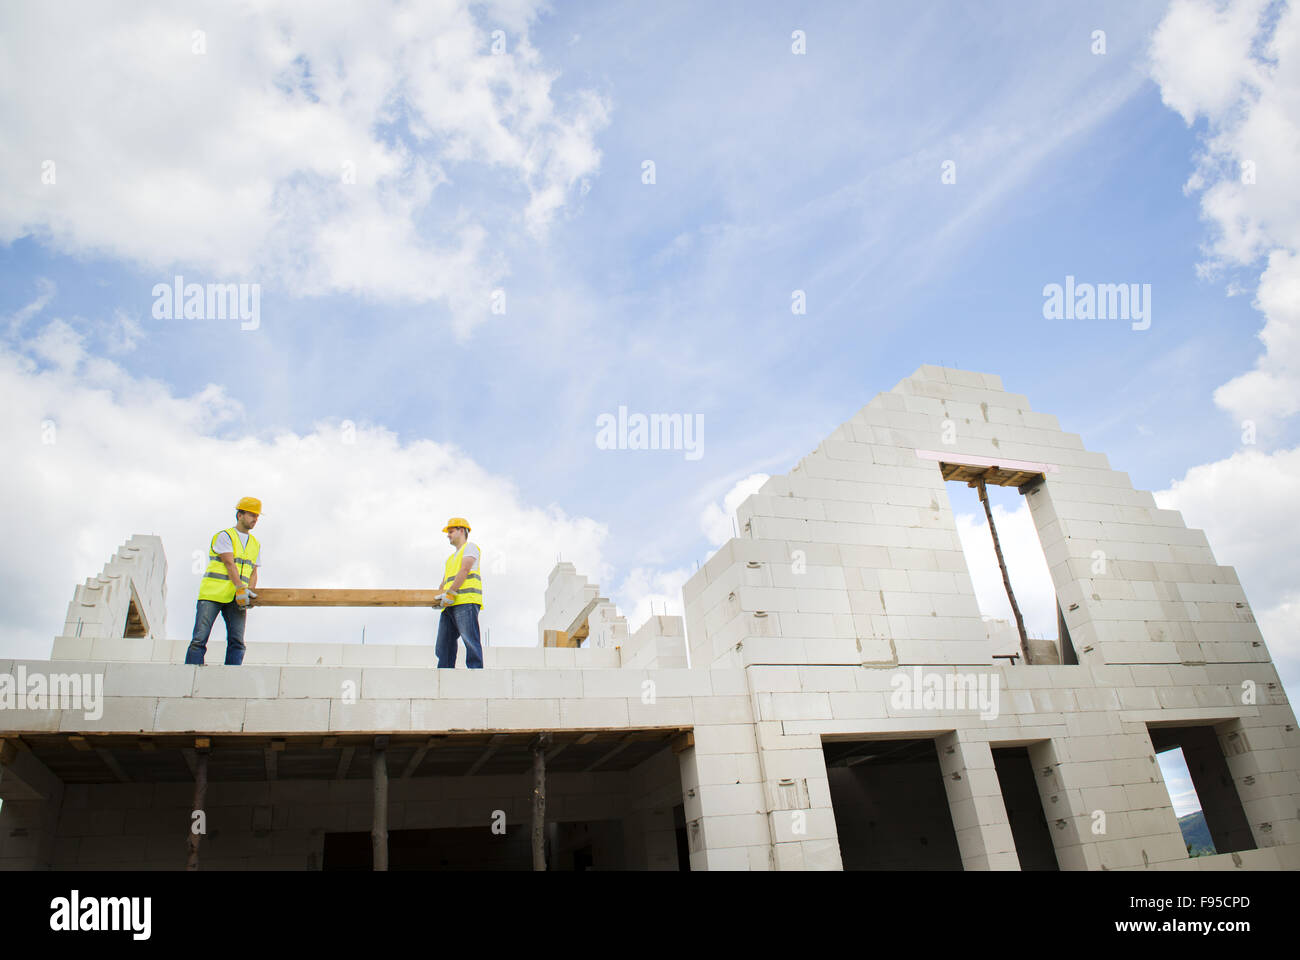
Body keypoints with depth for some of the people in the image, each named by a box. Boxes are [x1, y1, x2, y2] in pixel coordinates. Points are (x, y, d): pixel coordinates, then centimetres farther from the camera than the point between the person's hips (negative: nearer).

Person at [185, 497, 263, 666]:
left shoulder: (255, 545, 19)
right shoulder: (224, 536, 1)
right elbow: (229, 564, -11)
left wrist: (249, 591, -5)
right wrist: (241, 589, -22)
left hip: (235, 599, 5)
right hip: (212, 594, -5)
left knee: (237, 642, -7)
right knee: (199, 640, -8)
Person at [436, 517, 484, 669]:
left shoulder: (470, 548, 9)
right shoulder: (451, 558, 35)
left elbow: (464, 571, -7)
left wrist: (450, 593, -15)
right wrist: (440, 597, 6)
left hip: (466, 601, -9)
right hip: (450, 606, 9)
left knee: (470, 640, -17)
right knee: (444, 643, 1)